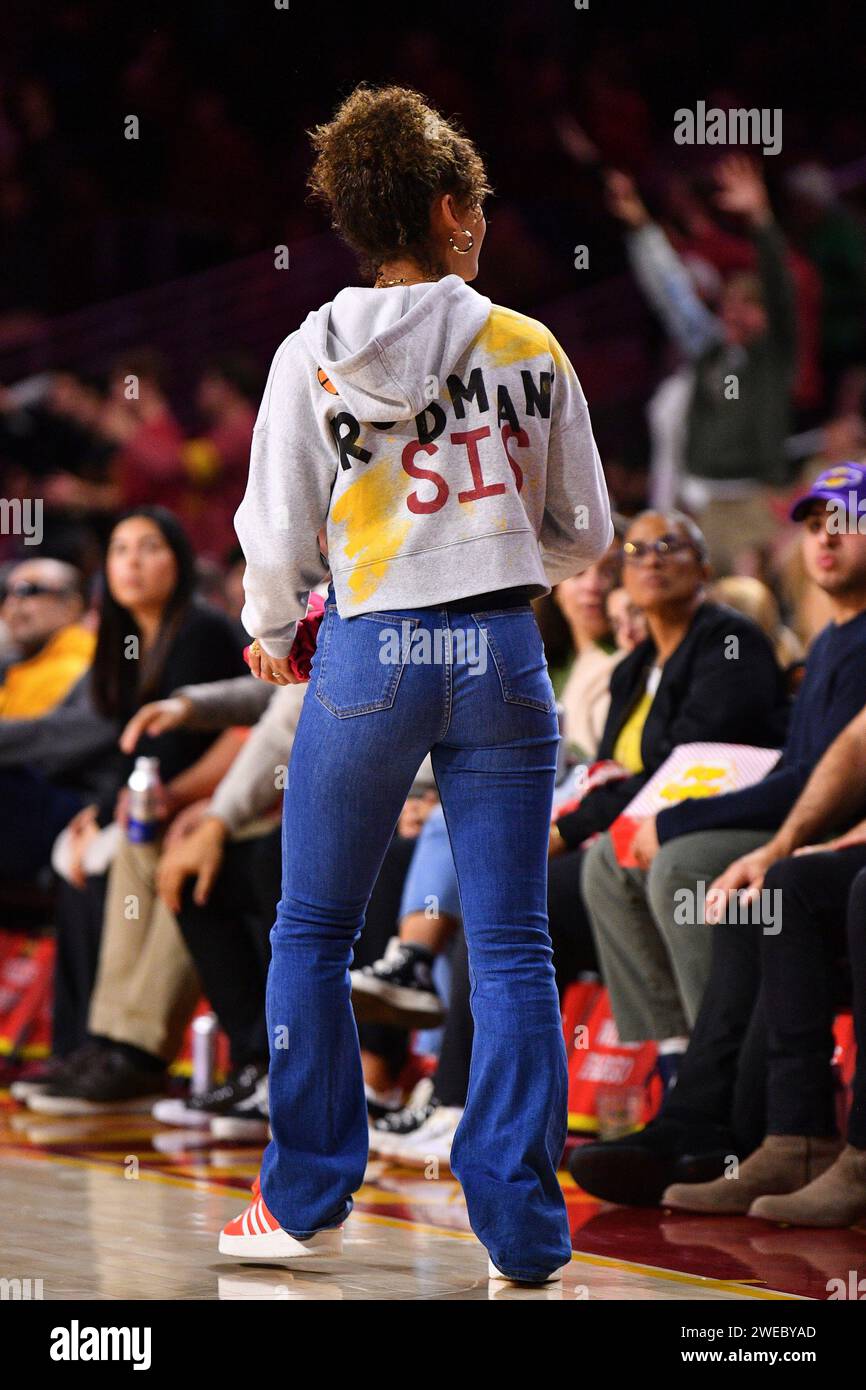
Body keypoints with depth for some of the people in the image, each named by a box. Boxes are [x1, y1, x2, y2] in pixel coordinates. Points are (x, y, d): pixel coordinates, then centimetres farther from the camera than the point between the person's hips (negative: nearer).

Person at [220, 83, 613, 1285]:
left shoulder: (312, 360, -3)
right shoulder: (531, 351, -1)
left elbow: (277, 539, 0)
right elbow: (584, 535, 5)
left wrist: (268, 634, 21)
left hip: (370, 656, 0)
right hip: (502, 655, 0)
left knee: (313, 931, 14)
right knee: (512, 947, 3)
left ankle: (307, 1201, 18)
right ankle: (524, 1235, 1)